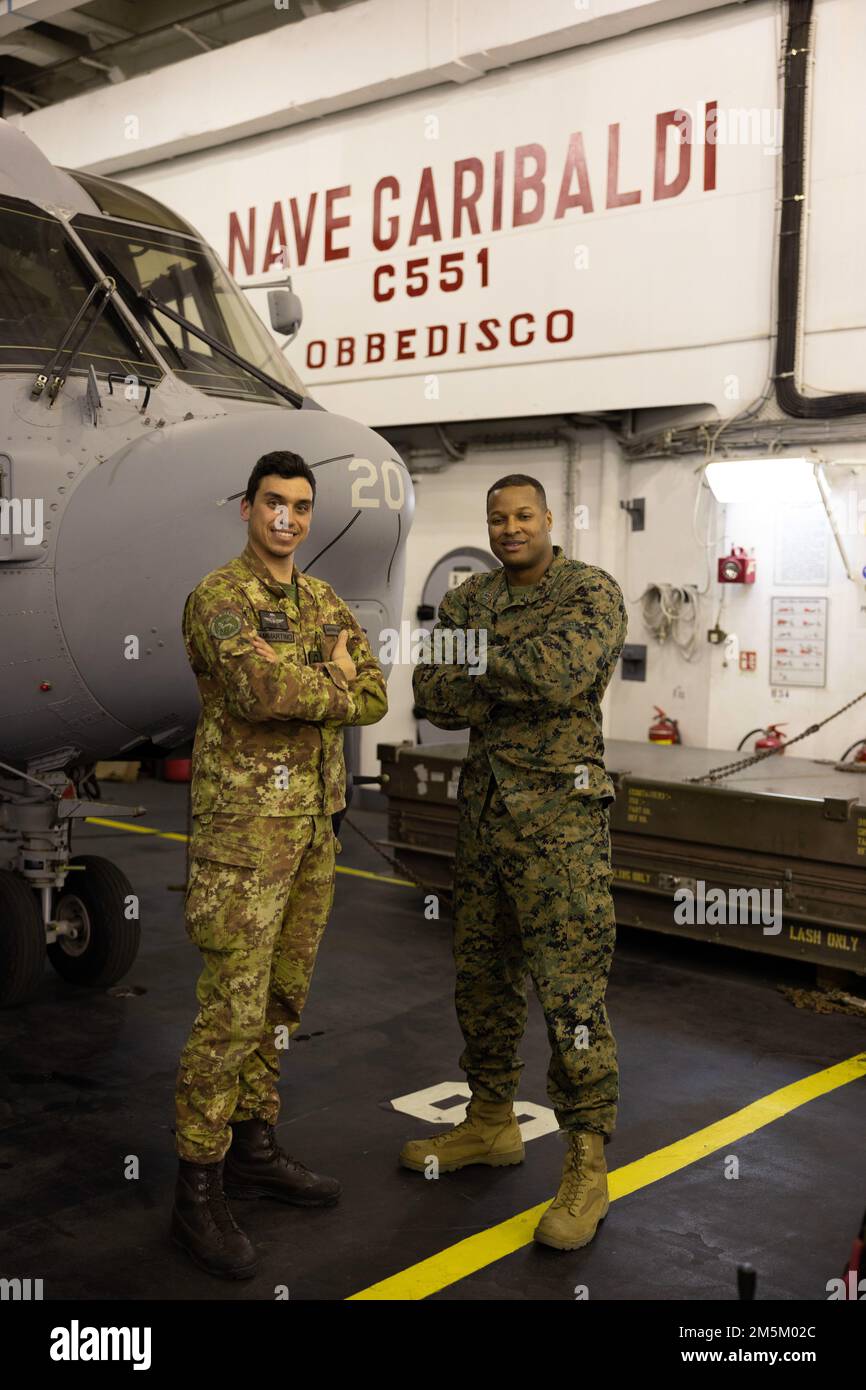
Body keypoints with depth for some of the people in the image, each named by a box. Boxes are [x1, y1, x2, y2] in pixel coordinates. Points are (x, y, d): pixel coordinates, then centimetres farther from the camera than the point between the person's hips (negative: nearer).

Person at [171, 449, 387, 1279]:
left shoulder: (325, 604, 13)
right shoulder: (217, 597, -11)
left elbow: (374, 698, 3)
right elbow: (263, 689, -27)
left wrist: (298, 695, -13)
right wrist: (333, 686, -9)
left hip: (313, 822, 8)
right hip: (244, 825, -8)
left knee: (282, 995, 14)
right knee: (232, 1008, -7)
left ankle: (254, 1149, 28)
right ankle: (198, 1191, 4)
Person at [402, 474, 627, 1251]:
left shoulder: (592, 593, -5)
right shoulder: (468, 599, 12)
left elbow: (564, 673, -23)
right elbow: (432, 695, 0)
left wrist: (477, 658, -9)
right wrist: (519, 679, -14)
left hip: (560, 814, -6)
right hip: (483, 806, 7)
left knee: (570, 991, -5)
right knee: (482, 975, 16)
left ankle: (588, 1168, 6)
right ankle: (492, 1123, 33)